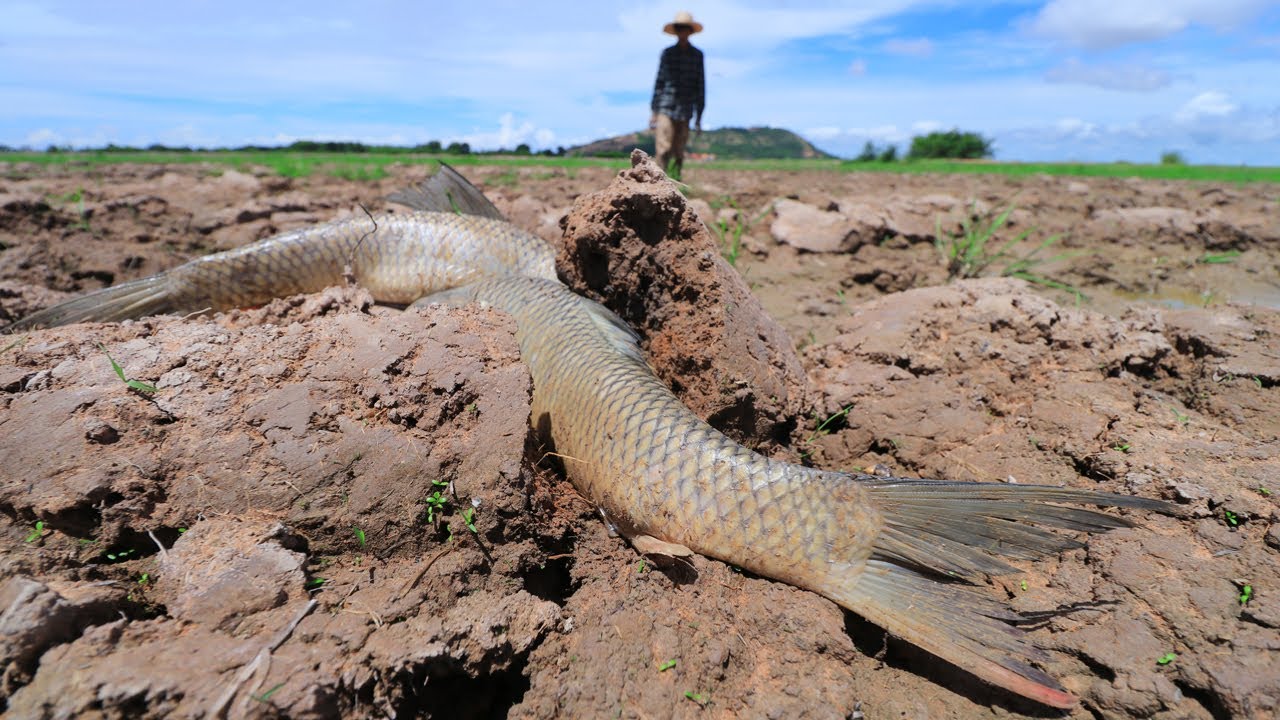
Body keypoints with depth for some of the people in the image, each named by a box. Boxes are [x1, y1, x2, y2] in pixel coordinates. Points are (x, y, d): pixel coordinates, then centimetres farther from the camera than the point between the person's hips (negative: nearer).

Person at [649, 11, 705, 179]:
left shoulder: (697, 55, 7)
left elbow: (700, 85, 8)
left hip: (685, 110, 1)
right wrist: (653, 111, 3)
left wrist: (699, 115, 5)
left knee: (679, 154, 3)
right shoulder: (667, 53, 7)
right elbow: (659, 82, 8)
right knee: (663, 149, -13)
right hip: (665, 108, -1)